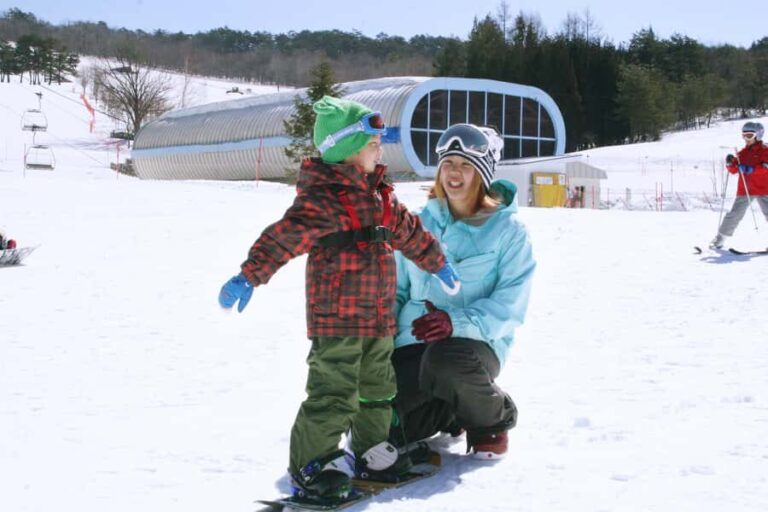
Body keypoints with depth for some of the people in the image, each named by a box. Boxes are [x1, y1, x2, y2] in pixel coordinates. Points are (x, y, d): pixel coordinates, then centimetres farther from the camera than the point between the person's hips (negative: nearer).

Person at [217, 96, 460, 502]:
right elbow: (285, 236, -27)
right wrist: (250, 275, -37)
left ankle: (371, 451, 35)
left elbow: (408, 231, 27)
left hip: (378, 317, 9)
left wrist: (437, 264, 38)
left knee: (377, 389, 19)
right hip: (336, 317, -9)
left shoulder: (378, 195, 12)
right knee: (333, 394, -8)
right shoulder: (323, 197, -16)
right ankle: (311, 465, 3)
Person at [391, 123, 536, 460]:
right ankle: (449, 411, 19)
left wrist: (458, 321, -28)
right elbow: (397, 289, 15)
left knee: (446, 360, -41)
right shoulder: (422, 224, 10)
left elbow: (511, 303, -12)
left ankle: (492, 418, -6)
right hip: (413, 342, 5)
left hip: (477, 342, -4)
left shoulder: (508, 230, -4)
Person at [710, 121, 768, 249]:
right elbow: (734, 170, 14)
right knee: (734, 214, 3)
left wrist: (751, 169, -30)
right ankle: (720, 238, 8)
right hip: (744, 190, 4)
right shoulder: (742, 152, 14)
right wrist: (730, 163, -7)